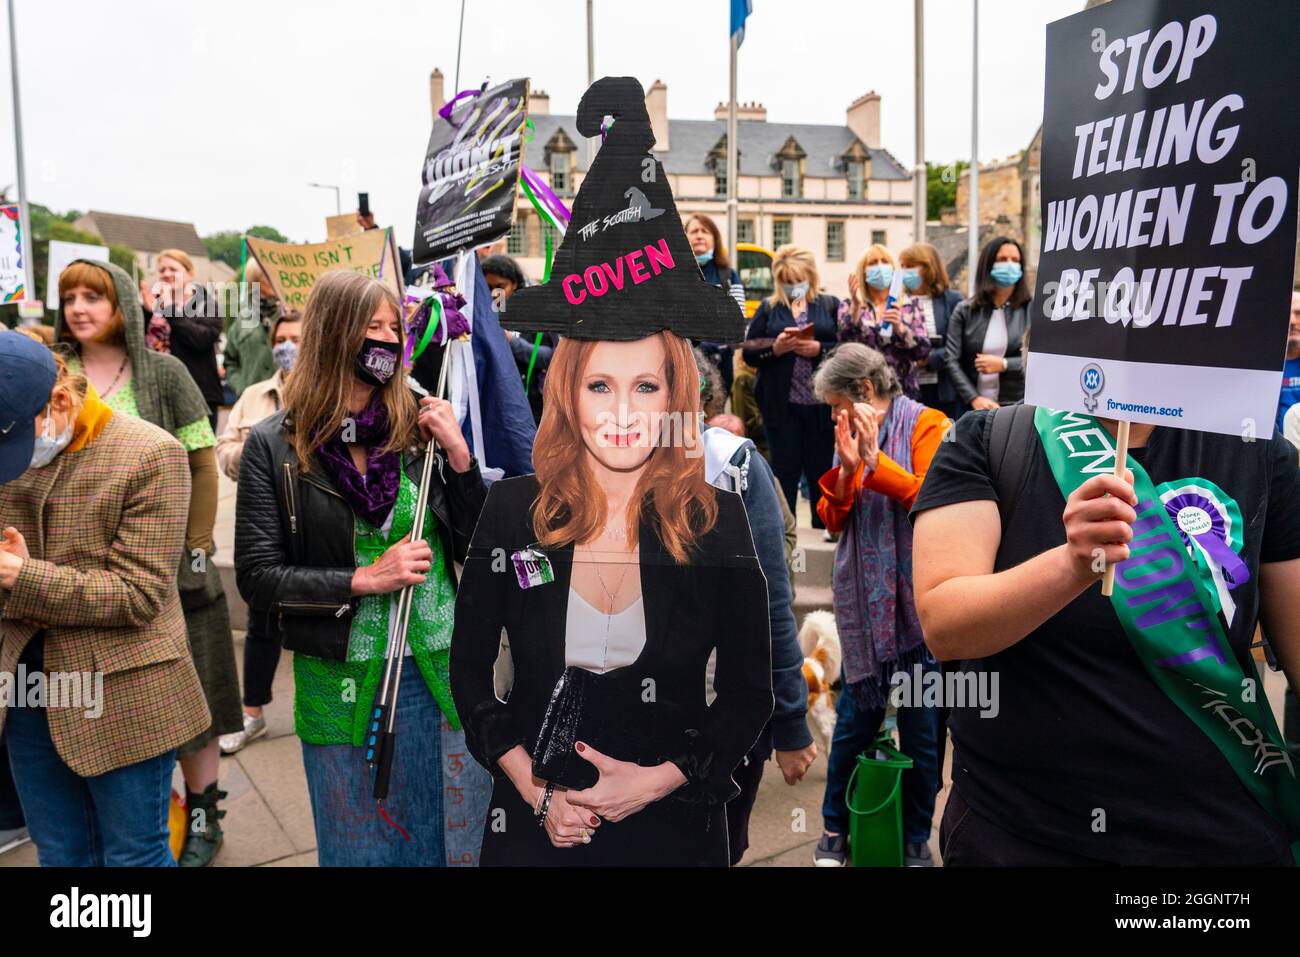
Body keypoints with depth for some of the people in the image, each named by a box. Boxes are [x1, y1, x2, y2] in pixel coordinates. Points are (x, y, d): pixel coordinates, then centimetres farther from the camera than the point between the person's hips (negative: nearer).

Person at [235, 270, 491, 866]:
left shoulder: (420, 427, -1)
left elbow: (477, 553, 1)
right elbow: (258, 580, -7)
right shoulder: (275, 446, -6)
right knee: (360, 847, 18)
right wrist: (365, 579, -17)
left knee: (456, 840, 17)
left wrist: (460, 456, -11)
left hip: (443, 676, 2)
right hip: (341, 686, -2)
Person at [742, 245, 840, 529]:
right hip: (780, 405, 0)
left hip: (820, 405, 0)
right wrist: (775, 347, -12)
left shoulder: (830, 305, 10)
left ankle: (823, 530, 17)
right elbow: (748, 352, 5)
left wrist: (819, 348, -14)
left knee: (821, 471, 6)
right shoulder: (768, 308, 12)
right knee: (784, 471, 6)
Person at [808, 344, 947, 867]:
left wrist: (875, 459, -19)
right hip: (864, 602, 4)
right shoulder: (855, 435, 11)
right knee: (855, 717, 9)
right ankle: (835, 828, 24)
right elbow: (833, 520, 7)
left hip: (915, 601, -4)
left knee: (920, 727, 6)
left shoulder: (925, 425, -5)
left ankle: (916, 838, 23)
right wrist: (847, 467, -9)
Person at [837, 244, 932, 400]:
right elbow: (846, 345, -10)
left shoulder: (911, 305, 6)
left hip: (903, 392, 1)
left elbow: (924, 351, -2)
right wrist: (856, 305, -20)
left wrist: (899, 327, -17)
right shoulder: (849, 305, 6)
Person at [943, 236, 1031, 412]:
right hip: (972, 407, 1)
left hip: (1018, 406, -1)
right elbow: (951, 360, -2)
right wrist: (974, 399, -13)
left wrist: (1004, 364, -12)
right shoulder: (965, 310, 5)